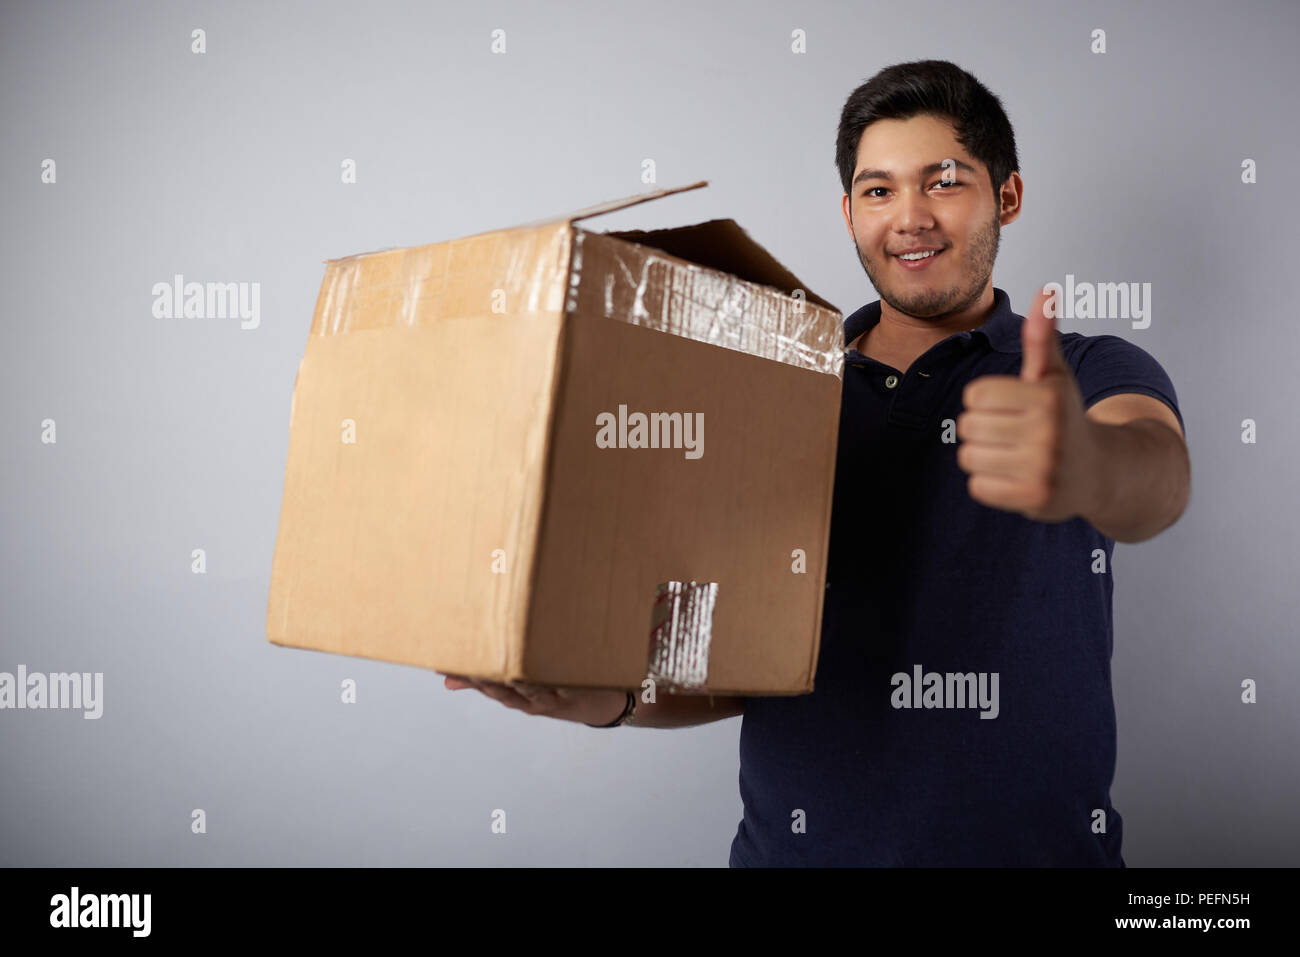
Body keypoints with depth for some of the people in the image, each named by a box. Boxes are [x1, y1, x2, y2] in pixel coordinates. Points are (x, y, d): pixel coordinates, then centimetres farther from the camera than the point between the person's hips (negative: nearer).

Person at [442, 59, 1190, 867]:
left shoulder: (1096, 375, -2)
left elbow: (1158, 481, -26)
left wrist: (1085, 465, -48)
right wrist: (615, 698, -16)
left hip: (1041, 840, -1)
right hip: (797, 842, 2)